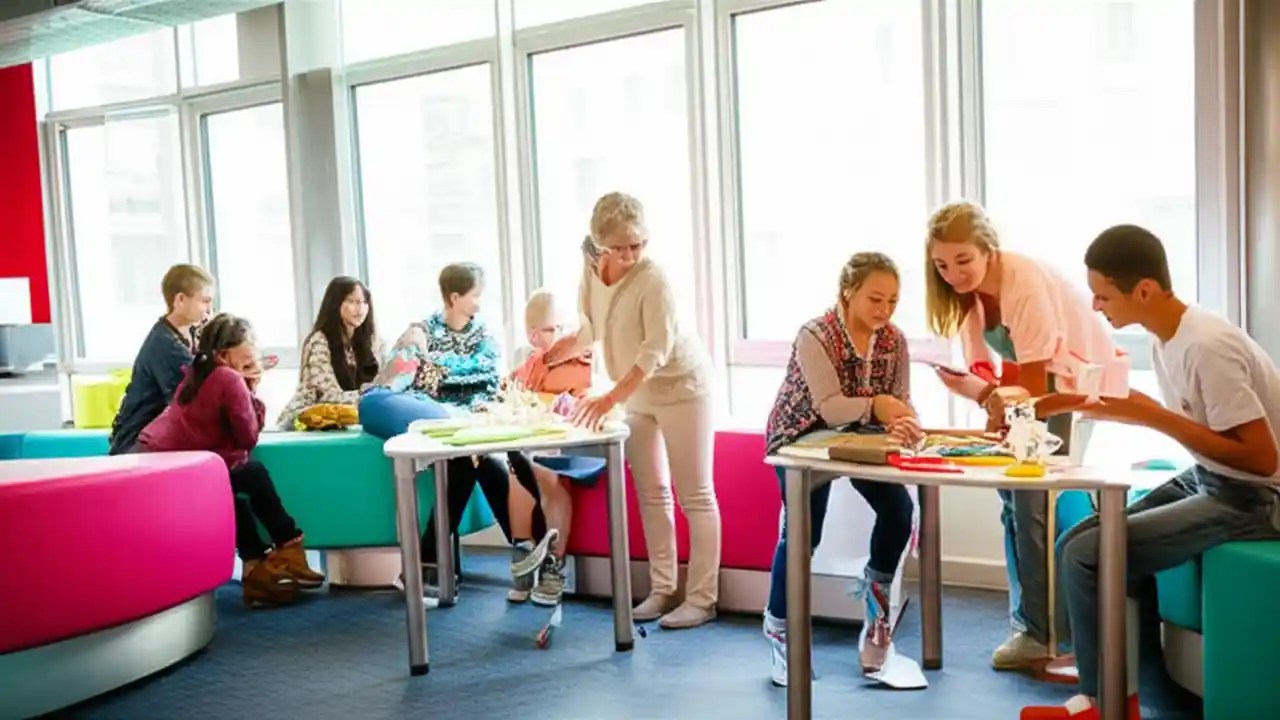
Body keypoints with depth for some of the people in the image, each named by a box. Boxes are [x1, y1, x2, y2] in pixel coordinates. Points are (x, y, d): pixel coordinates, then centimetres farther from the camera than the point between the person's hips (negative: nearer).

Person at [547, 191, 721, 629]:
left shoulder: (653, 280, -24)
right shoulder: (590, 268, -3)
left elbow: (656, 351, -30)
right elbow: (589, 332, 10)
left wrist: (610, 398, -39)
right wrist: (547, 358, -2)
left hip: (680, 387, -7)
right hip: (638, 393, 8)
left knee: (694, 495, -2)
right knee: (650, 493, 12)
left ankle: (702, 599, 4)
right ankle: (663, 589, 23)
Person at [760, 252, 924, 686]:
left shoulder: (894, 340, -8)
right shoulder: (815, 336, -25)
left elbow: (901, 403, -11)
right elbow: (828, 408, -32)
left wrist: (903, 425, -33)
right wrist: (875, 405, -47)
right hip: (802, 439, -5)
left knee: (899, 509, -12)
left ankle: (876, 595, 18)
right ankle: (779, 627, 4)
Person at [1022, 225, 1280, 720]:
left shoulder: (1207, 346, -25)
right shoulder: (1166, 339, 3)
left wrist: (1152, 416, -24)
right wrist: (1128, 410, -1)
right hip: (1208, 480, 9)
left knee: (1086, 556, -17)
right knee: (1077, 542, 2)